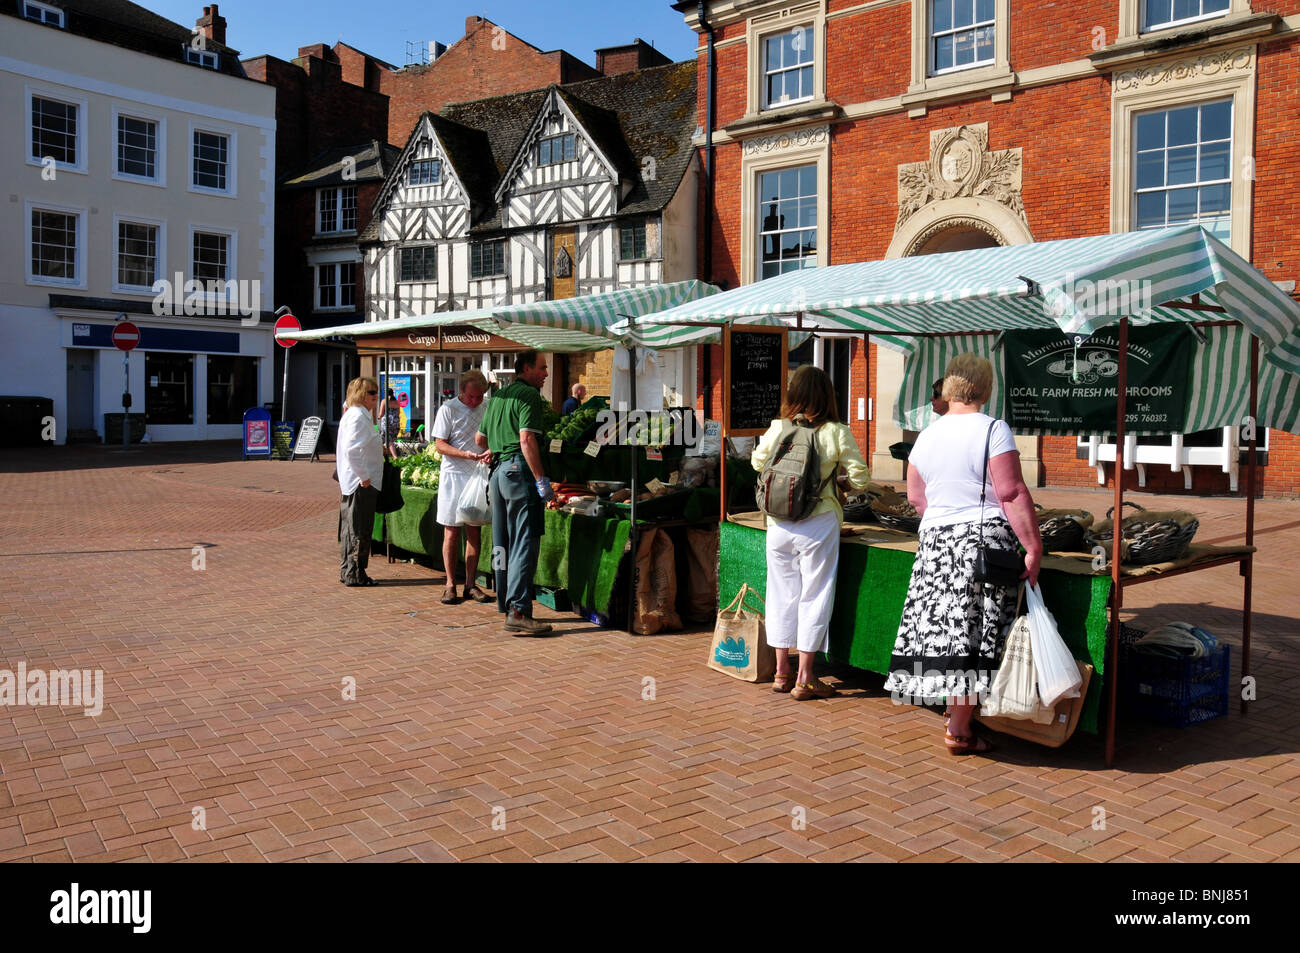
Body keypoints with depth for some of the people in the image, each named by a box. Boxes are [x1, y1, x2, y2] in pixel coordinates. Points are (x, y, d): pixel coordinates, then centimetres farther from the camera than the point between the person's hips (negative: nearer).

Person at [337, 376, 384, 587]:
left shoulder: (361, 415, 16)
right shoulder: (357, 416, -16)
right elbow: (352, 450, -25)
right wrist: (364, 476, -21)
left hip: (352, 483, 11)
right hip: (361, 483, -11)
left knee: (350, 529, 15)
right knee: (359, 531, -3)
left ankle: (347, 573, 23)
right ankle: (355, 575, 3)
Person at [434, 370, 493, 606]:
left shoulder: (487, 410, 6)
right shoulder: (448, 409, -4)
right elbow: (440, 444, -6)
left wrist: (490, 451, -11)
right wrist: (465, 454, -22)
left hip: (478, 475, 3)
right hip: (454, 475, -3)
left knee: (474, 532, 7)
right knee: (451, 533, 2)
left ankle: (470, 584, 14)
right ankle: (450, 585, 10)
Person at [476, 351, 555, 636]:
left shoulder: (498, 396, 18)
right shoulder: (529, 395, -8)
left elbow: (480, 438, 23)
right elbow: (527, 439, -18)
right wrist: (541, 480, -19)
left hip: (498, 471, 9)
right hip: (520, 469, -9)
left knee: (503, 544, 13)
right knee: (524, 544, -9)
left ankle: (506, 606, 21)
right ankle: (518, 612, -13)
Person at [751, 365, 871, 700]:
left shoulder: (778, 428, -1)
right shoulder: (837, 433, -8)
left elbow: (757, 461, 15)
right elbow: (860, 477, -5)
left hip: (778, 524, 3)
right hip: (818, 524, -3)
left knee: (782, 594, 13)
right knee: (814, 596, 6)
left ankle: (782, 672, 23)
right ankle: (804, 678, 11)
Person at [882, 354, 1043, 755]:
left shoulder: (927, 436, 9)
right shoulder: (993, 430, -9)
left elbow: (916, 497, 17)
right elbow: (1012, 494, -14)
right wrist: (1033, 546, -10)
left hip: (935, 542, 6)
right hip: (984, 541, -6)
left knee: (945, 630, 12)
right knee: (973, 637, -1)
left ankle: (955, 711, 23)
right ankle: (959, 732, 5)